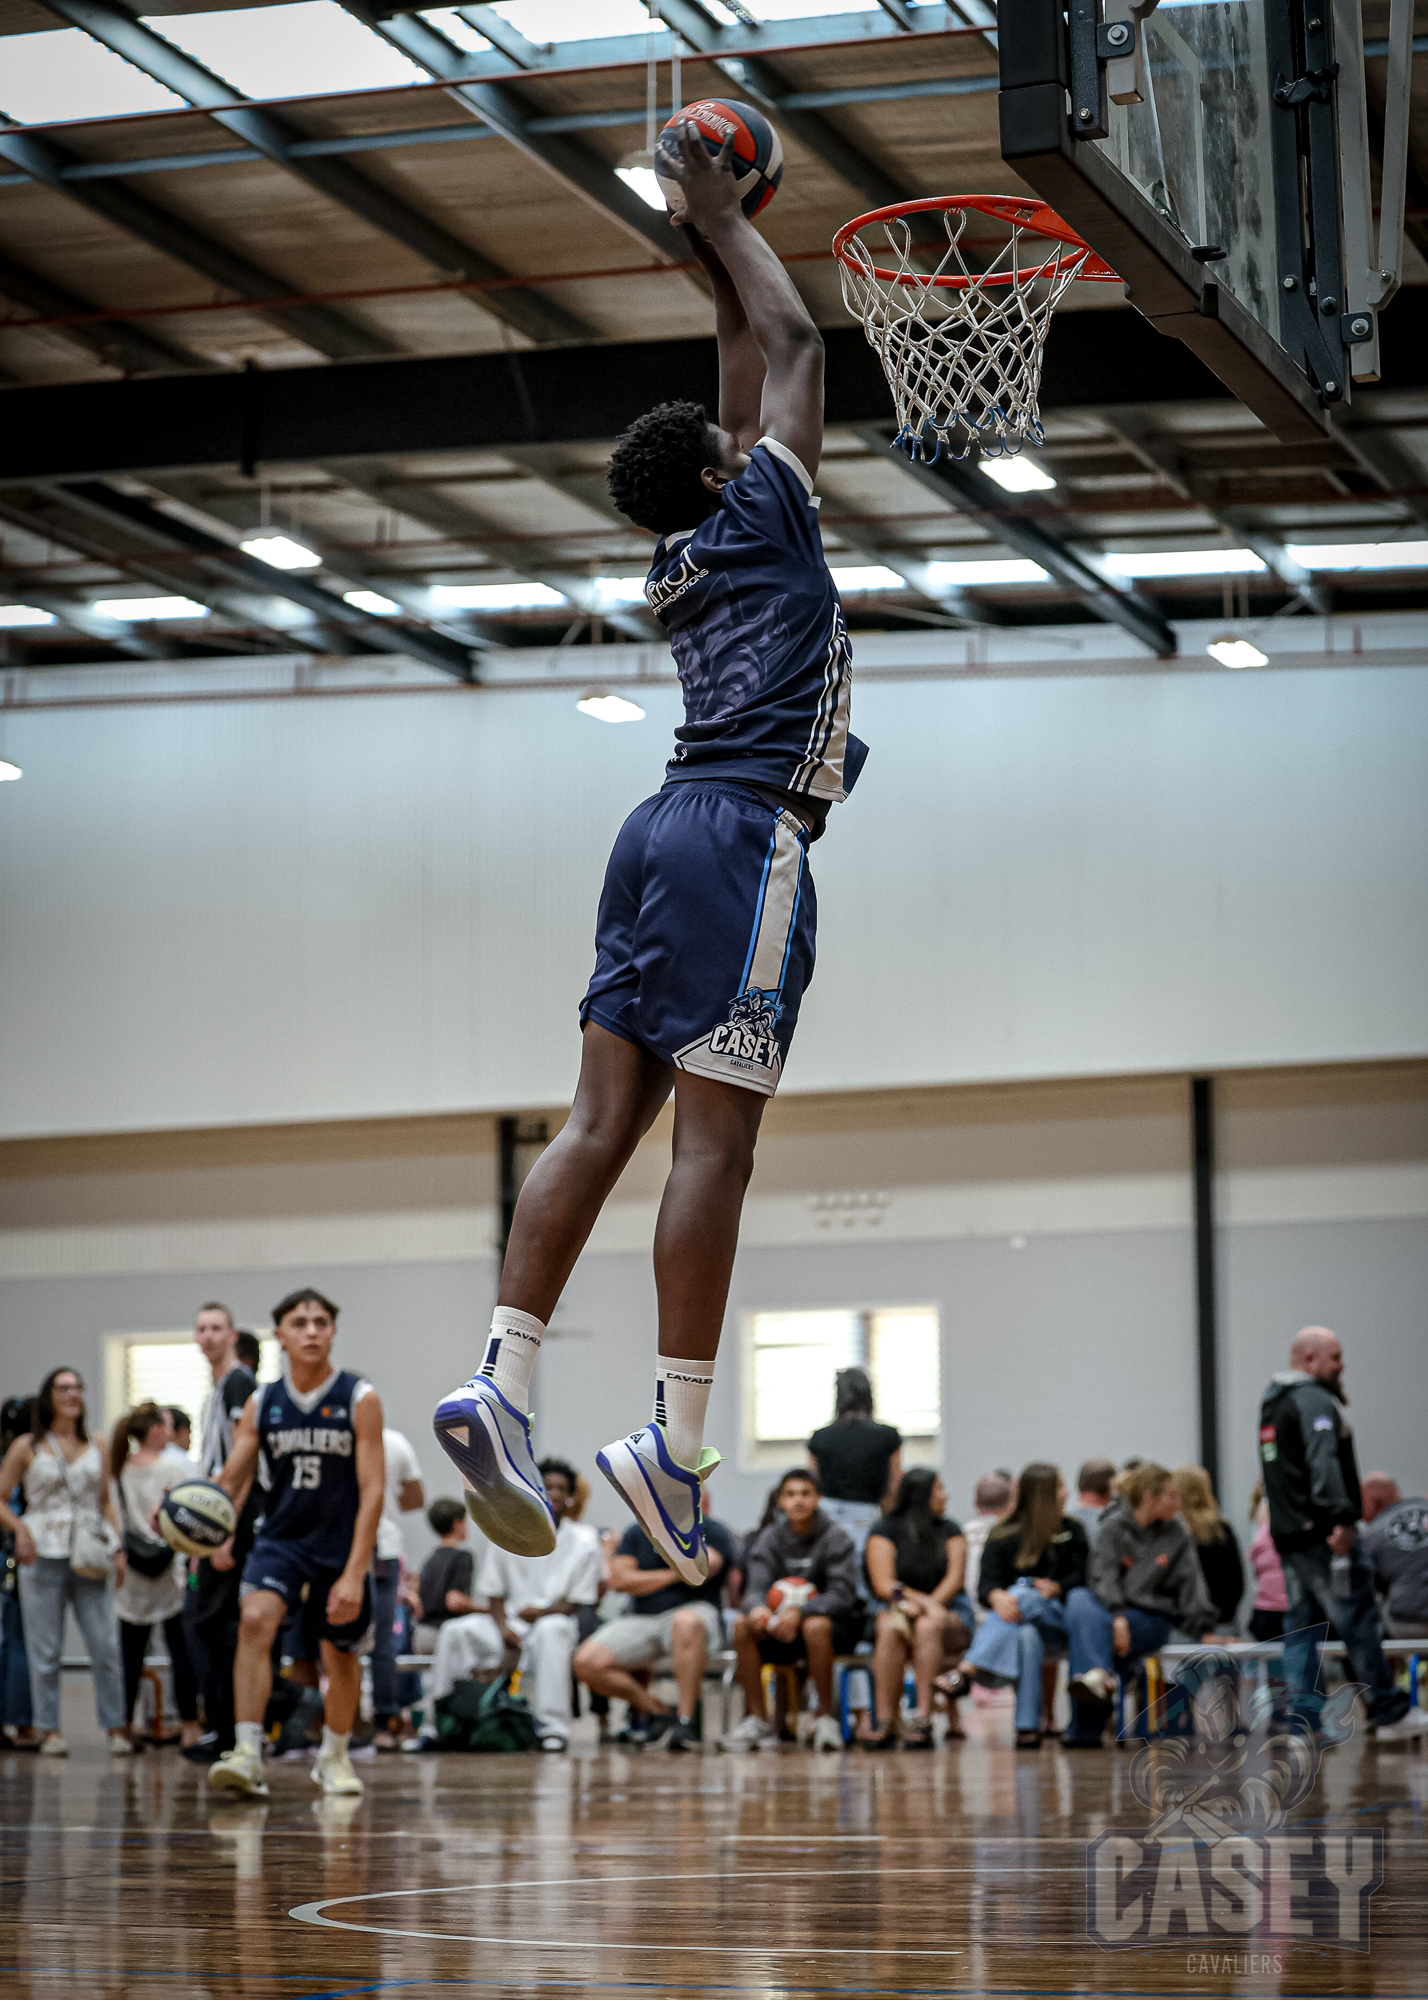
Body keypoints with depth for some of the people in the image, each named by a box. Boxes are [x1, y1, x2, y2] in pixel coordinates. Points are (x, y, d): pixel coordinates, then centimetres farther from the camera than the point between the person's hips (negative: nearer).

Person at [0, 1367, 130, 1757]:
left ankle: (115, 1728, 2)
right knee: (45, 1651, 0)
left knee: (105, 1646, -3)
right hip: (44, 1558, -2)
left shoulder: (95, 1445, 13)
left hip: (90, 1558, 2)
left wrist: (117, 1548, 8)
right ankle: (49, 1731, 7)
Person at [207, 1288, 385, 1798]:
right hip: (280, 1538, 1)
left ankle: (334, 1755, 38)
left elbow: (372, 1489, -12)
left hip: (340, 1545, -1)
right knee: (255, 1620, -25)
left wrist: (354, 1572, -20)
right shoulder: (261, 1403, -1)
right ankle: (248, 1754, -30)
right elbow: (231, 1480, 0)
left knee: (340, 1654, 12)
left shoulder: (359, 1399, -9)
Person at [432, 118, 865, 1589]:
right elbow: (796, 347, 11)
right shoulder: (756, 519, 3)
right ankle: (674, 1445, -16)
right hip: (745, 834, -8)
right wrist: (724, 225, 20)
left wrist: (718, 267, 41)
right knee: (712, 1141, -12)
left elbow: (751, 378, 37)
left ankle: (502, 1378, -9)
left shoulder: (691, 555, 22)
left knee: (602, 1125, 1)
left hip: (670, 828, 8)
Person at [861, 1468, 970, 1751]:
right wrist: (923, 1599, -21)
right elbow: (884, 1585, -7)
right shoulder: (885, 1531, 4)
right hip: (895, 1608, 0)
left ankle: (923, 1719, -43)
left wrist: (927, 1606, -20)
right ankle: (887, 1720, -38)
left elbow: (955, 1578, -3)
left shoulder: (950, 1531, 11)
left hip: (949, 1612, 1)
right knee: (889, 1628, -36)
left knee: (927, 1627, -35)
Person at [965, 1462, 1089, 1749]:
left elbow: (1082, 1575, 9)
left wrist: (1057, 1588, -13)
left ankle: (969, 1669, -53)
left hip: (1057, 1620, 0)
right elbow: (986, 1584, -3)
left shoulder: (1071, 1530, 18)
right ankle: (1028, 1728, -46)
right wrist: (997, 1597, -28)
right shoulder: (1003, 1537, 10)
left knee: (1022, 1594, -33)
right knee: (1026, 1635, -38)